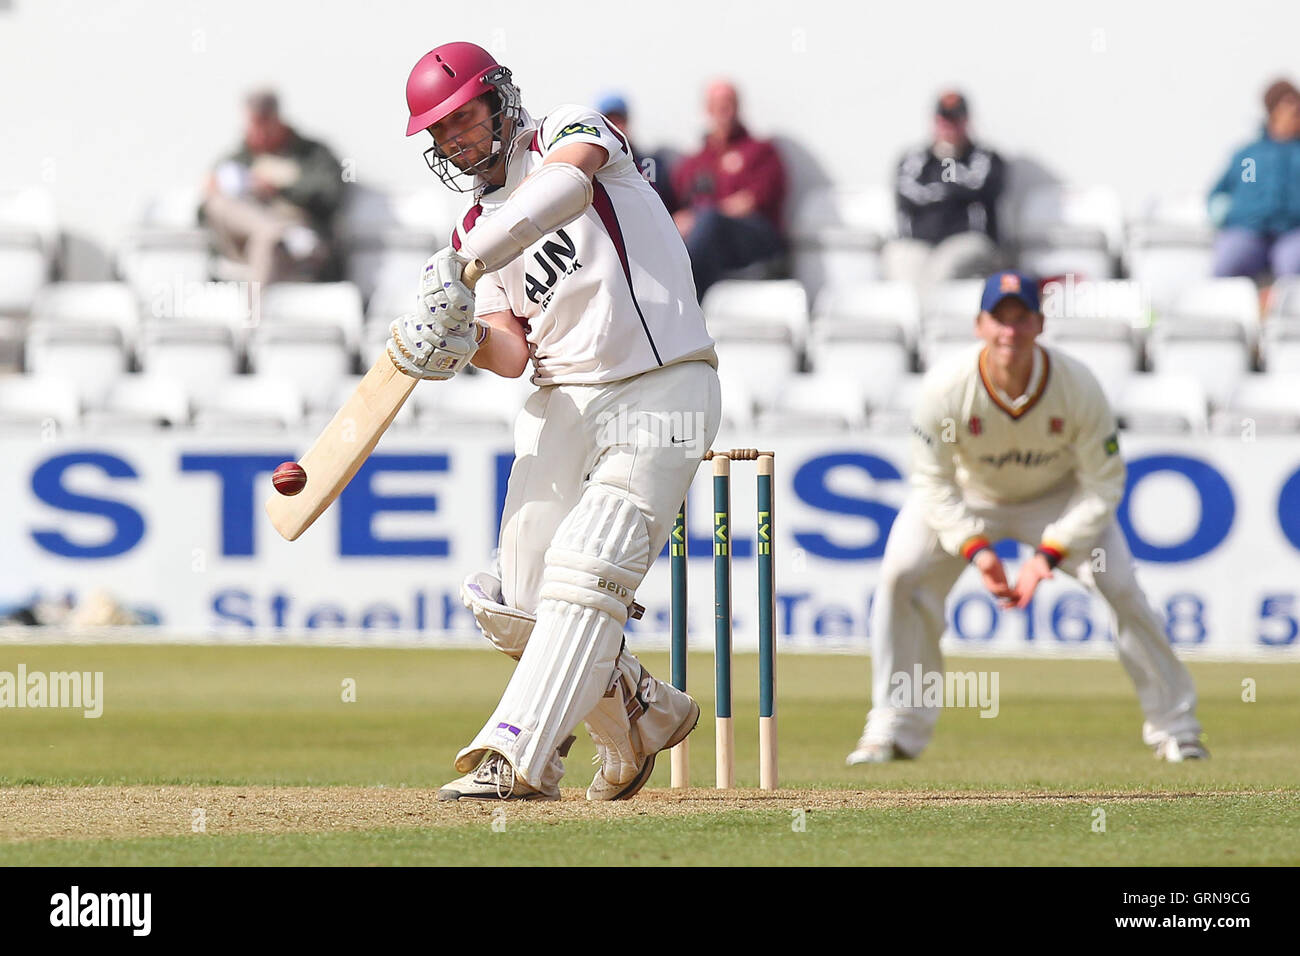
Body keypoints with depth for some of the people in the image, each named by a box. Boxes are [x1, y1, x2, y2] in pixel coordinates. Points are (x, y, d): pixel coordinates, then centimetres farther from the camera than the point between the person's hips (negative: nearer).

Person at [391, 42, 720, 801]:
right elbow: (513, 354, 1)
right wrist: (460, 339, -21)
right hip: (560, 404, 7)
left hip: (660, 393, -7)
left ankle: (516, 756, -23)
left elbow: (568, 183, -28)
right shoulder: (481, 226, 14)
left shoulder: (566, 133, -1)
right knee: (519, 609, 1)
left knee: (584, 576, -19)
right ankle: (645, 716, 22)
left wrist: (465, 259, -32)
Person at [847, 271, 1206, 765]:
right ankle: (894, 728, -8)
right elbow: (933, 483, -18)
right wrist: (975, 548, -31)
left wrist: (1048, 554, -28)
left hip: (1059, 497, 0)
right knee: (900, 575, -20)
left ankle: (1174, 724, 1)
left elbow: (1103, 485, -20)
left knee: (1121, 587, -17)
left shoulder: (1077, 386, -30)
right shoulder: (947, 386, -30)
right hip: (966, 496, 0)